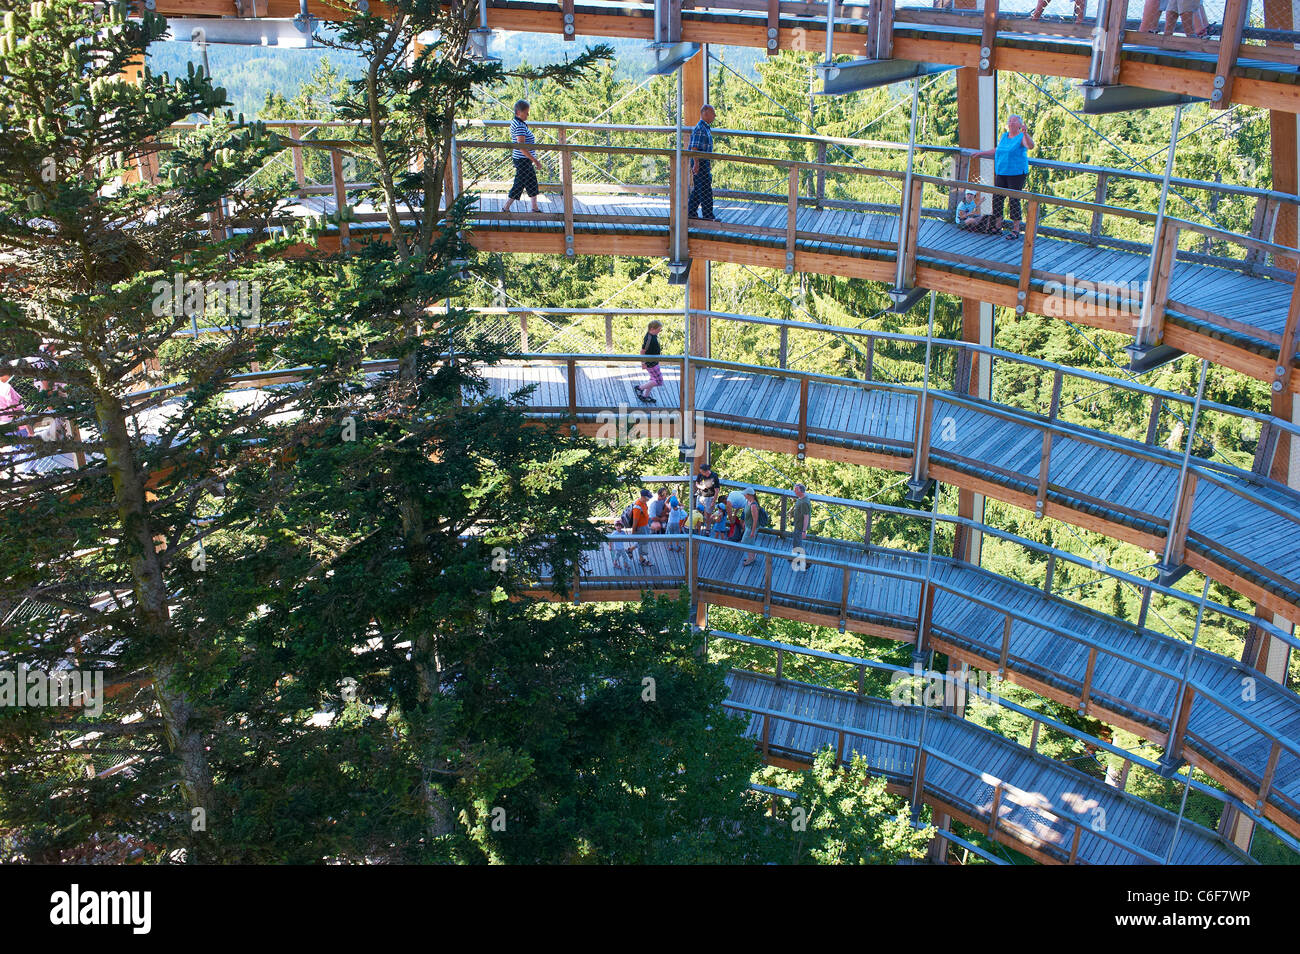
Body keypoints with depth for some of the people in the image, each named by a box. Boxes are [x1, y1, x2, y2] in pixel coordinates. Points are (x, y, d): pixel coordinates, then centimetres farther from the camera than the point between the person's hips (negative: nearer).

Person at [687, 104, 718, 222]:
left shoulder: (707, 128, 16)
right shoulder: (699, 128, -15)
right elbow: (694, 148, -20)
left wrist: (709, 163, 26)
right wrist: (696, 163, -25)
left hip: (705, 163, 10)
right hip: (699, 162, -10)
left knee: (698, 189, 13)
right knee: (705, 190, -7)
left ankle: (691, 213, 18)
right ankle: (708, 215, -3)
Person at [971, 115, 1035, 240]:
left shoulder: (1022, 137, -4)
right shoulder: (1004, 136, 16)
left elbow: (1031, 146, -24)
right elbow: (997, 150, 31)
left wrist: (1025, 133, -40)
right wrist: (981, 153, 35)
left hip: (1016, 173, -7)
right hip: (1001, 172, 7)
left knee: (1014, 201, -6)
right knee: (997, 199, 6)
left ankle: (1016, 230, 0)